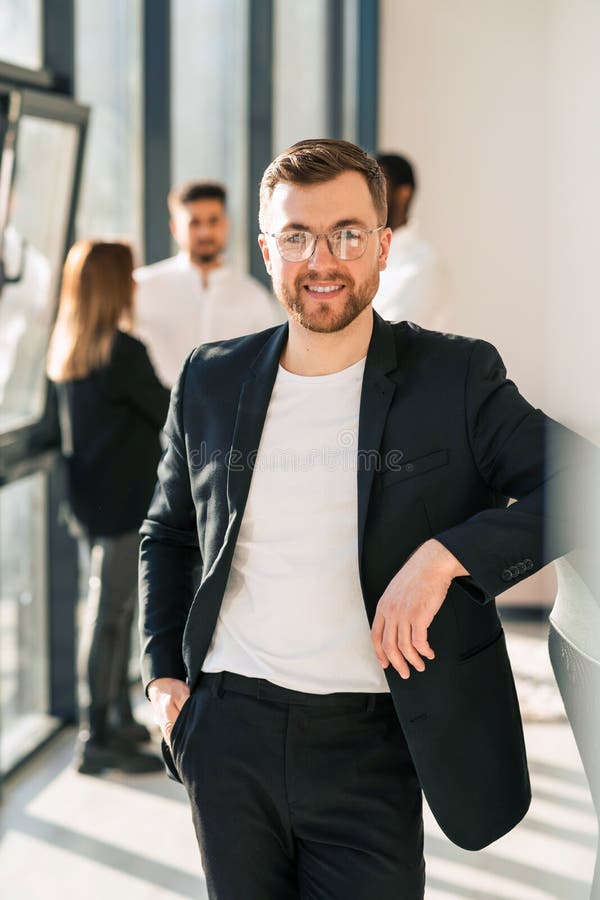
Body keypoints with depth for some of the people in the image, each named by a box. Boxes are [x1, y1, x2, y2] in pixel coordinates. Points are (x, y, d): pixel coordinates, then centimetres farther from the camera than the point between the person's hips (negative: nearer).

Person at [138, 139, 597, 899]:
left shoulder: (456, 379, -4)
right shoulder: (210, 380, 7)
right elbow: (167, 535, 20)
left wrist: (444, 555, -23)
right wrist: (161, 674, 10)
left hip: (371, 748, -3)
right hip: (229, 730, 3)